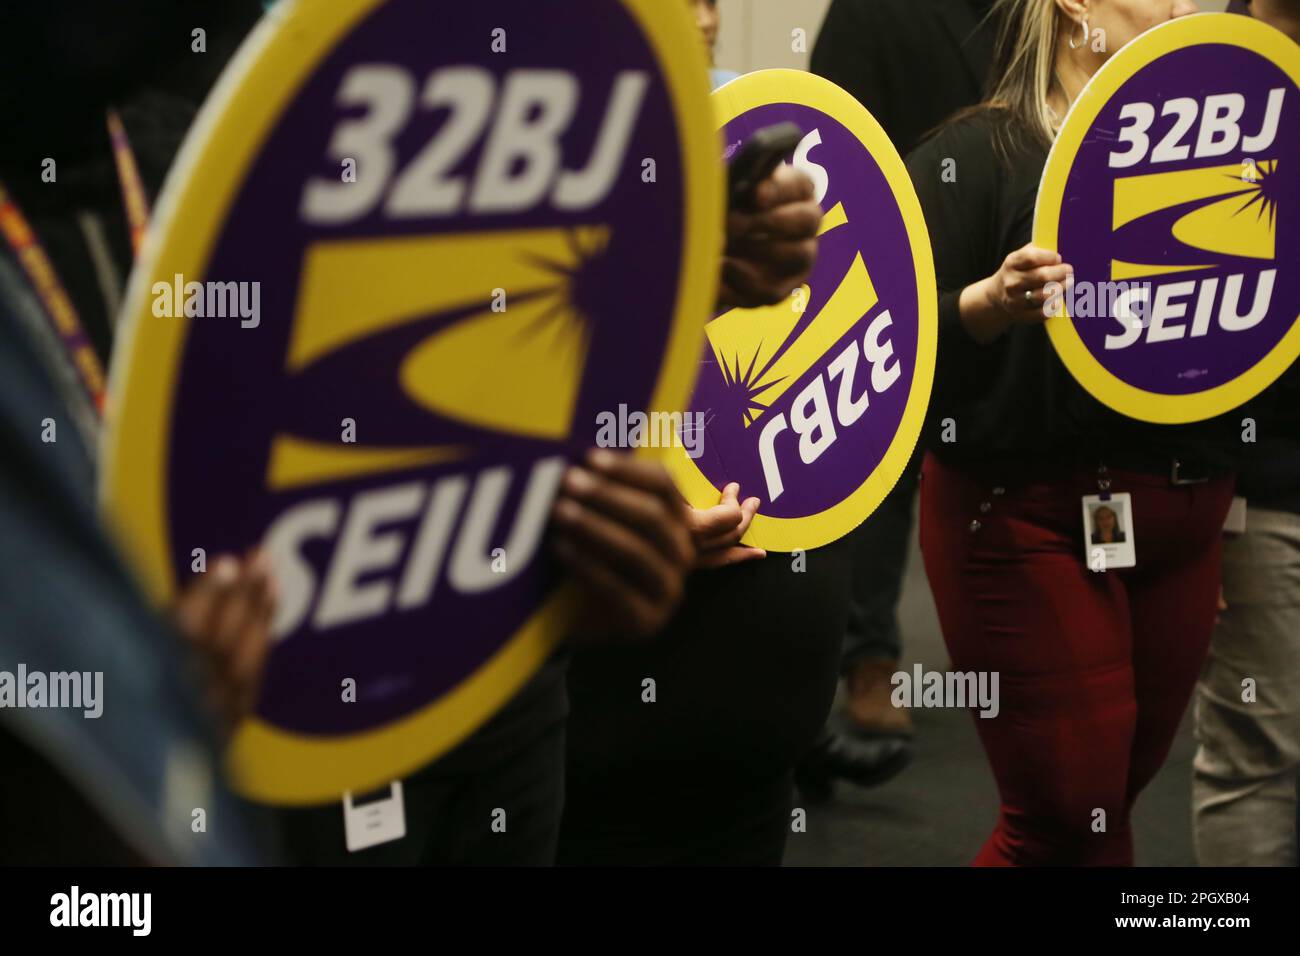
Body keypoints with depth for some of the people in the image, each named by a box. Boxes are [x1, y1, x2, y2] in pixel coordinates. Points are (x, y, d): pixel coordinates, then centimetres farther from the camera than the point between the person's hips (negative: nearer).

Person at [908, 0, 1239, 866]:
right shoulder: (978, 152, -6)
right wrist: (990, 305, -30)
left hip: (1182, 521, 6)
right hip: (1028, 516, -5)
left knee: (1104, 808, 11)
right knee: (1068, 821, -4)